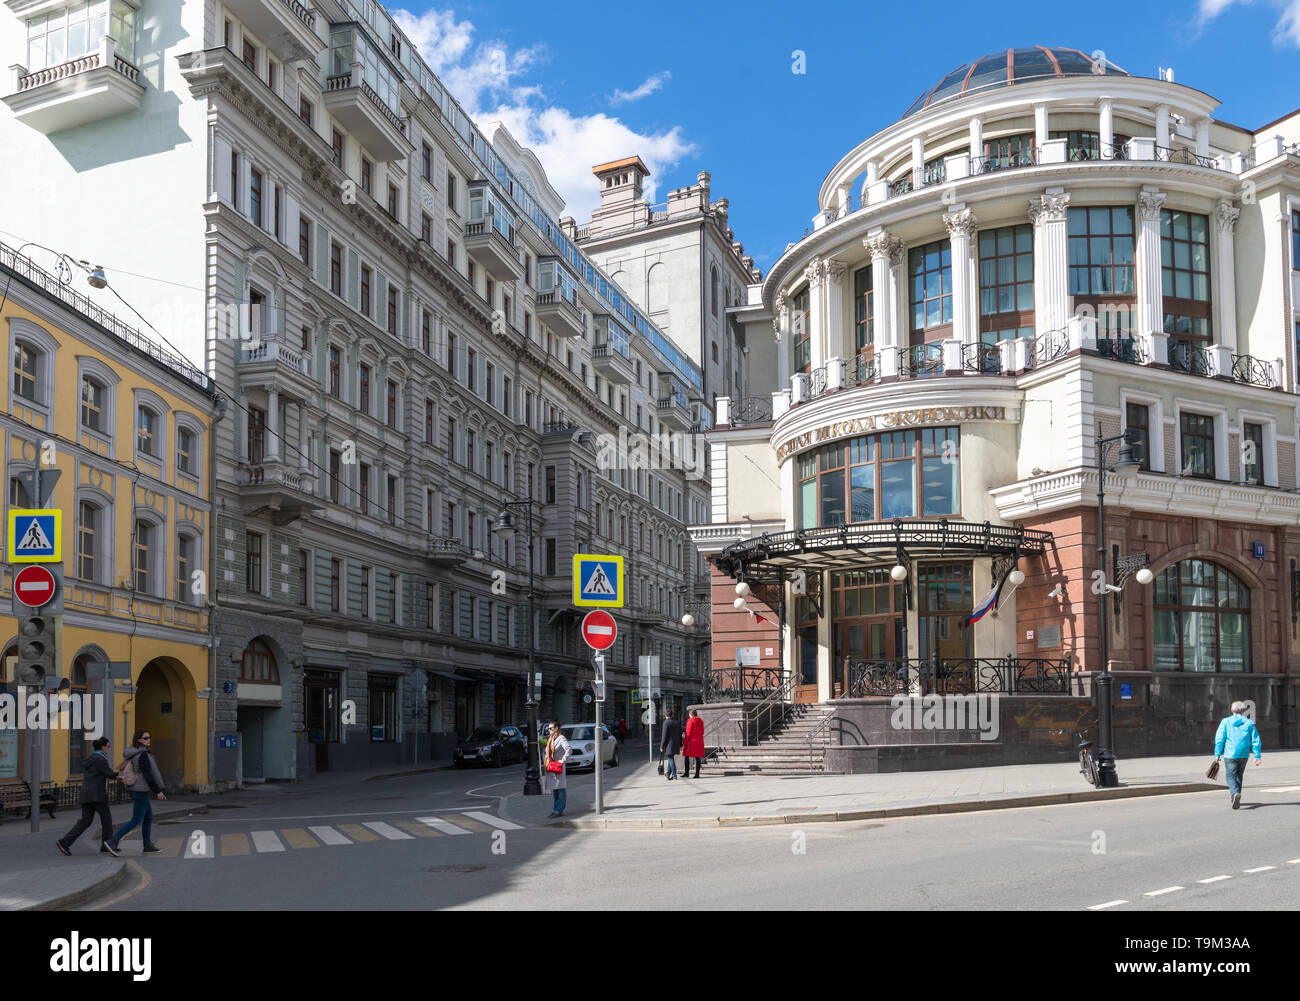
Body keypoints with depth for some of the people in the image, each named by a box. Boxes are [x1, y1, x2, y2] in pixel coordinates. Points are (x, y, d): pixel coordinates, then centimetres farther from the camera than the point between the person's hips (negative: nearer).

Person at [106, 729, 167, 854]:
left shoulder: (136, 753, 11)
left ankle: (148, 846, 20)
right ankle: (113, 842, -7)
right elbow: (147, 775, -21)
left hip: (137, 790, 10)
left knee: (149, 818, 16)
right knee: (136, 821, -5)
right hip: (141, 791, -10)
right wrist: (158, 791, -17)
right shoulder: (143, 755, -19)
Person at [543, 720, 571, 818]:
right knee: (554, 790, 11)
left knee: (560, 789, -6)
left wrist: (563, 760, -20)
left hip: (558, 767, -9)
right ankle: (556, 809, 16)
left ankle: (559, 810, -7)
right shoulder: (550, 739, 17)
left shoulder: (561, 738, -11)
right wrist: (546, 763, 16)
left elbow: (569, 750, -23)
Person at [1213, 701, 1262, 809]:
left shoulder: (1225, 721, 0)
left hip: (1230, 754, -2)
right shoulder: (1249, 723, 5)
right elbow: (1255, 740, 3)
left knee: (1231, 776, -1)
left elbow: (1219, 739, -3)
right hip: (1244, 755, 2)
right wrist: (1257, 756, 6)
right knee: (1239, 776, 18)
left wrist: (1217, 754, 2)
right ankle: (1234, 798, 26)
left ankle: (1235, 793, -28)